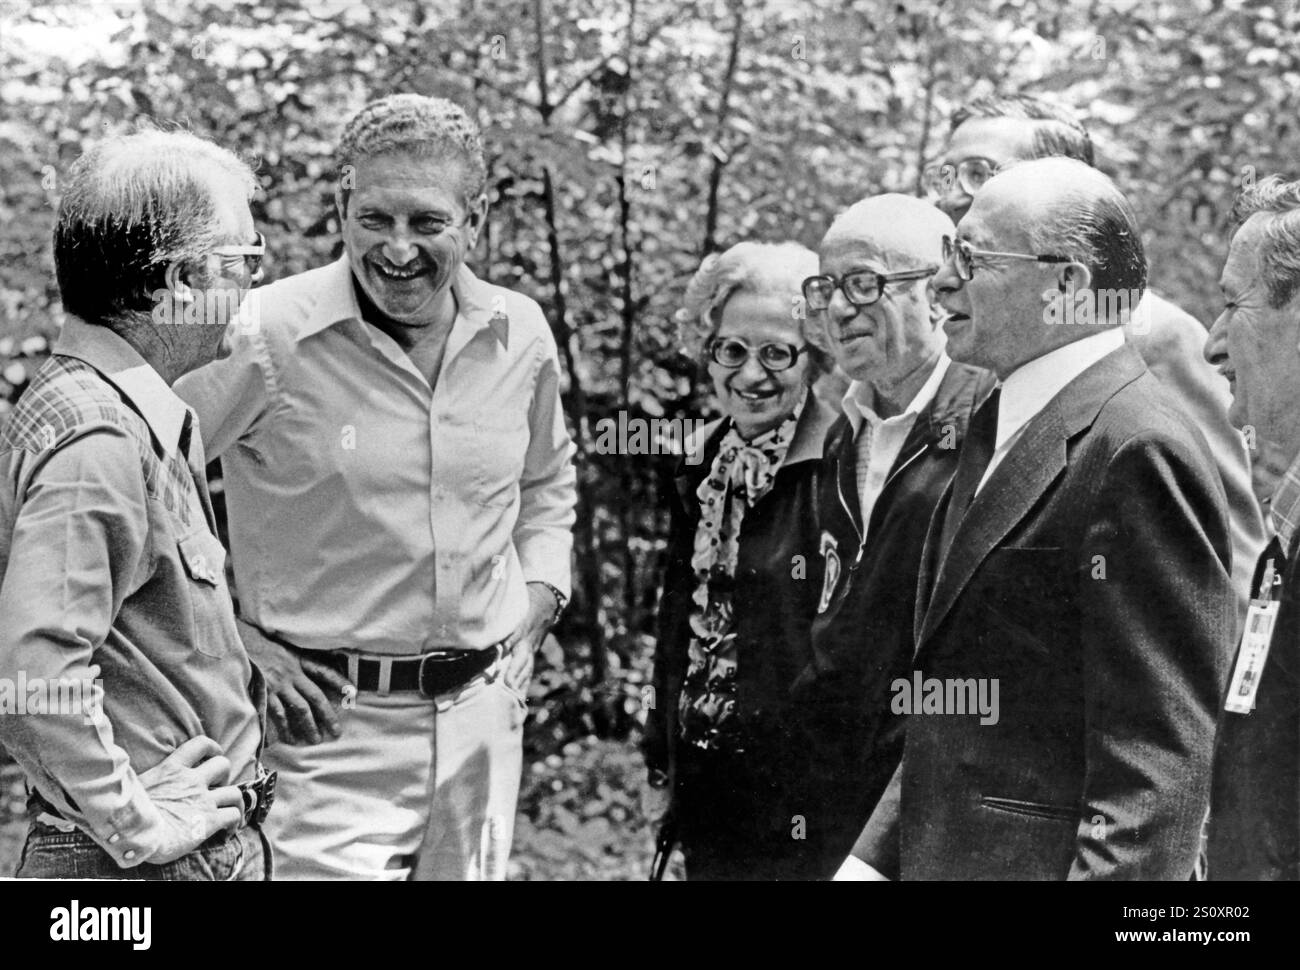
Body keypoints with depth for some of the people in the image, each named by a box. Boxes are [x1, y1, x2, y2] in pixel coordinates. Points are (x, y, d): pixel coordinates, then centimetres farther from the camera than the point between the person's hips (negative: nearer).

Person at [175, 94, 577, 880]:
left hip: (483, 713, 5)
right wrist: (234, 642, -11)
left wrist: (535, 602, 10)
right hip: (330, 725, -5)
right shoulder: (271, 338, -15)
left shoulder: (521, 335, 2)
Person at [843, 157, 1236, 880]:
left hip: (1042, 860, -9)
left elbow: (1157, 764, -22)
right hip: (935, 859, 9)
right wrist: (875, 860, 11)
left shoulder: (1138, 449, -16)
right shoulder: (998, 430, 14)